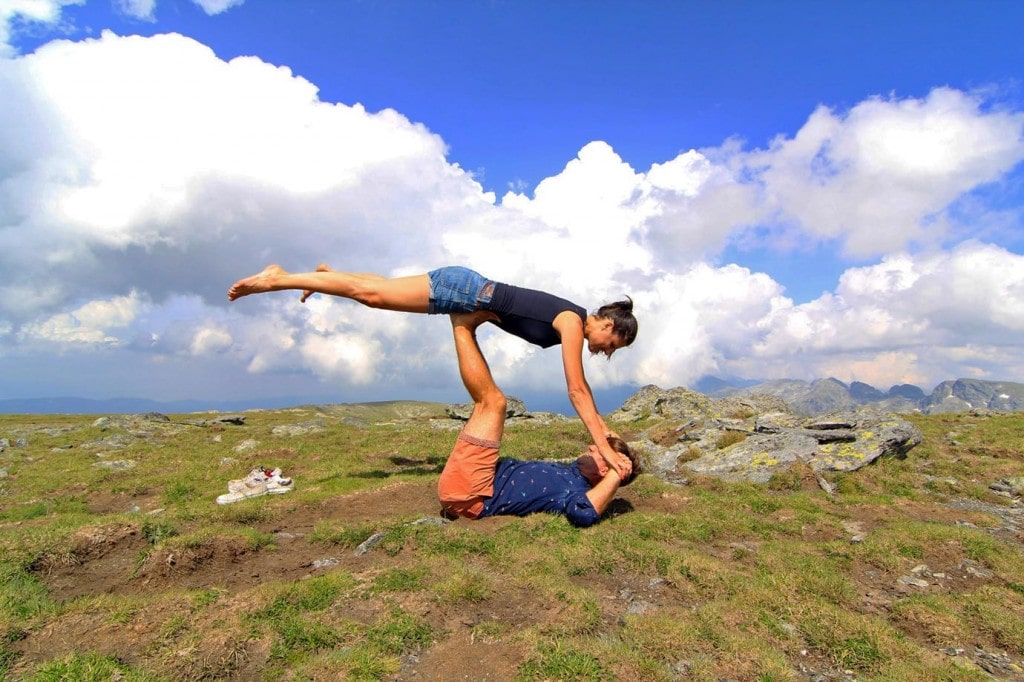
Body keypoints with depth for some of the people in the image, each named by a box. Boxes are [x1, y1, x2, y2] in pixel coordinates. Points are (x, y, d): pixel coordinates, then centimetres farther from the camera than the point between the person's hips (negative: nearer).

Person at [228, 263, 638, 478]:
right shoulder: (573, 323, -18)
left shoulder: (574, 323, 6)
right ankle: (277, 279, 5)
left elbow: (581, 386, 16)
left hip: (470, 292, 8)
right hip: (464, 290, -8)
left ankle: (327, 273, 39)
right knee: (370, 293, -4)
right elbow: (576, 392, -22)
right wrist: (604, 447, -21)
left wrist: (602, 425, 19)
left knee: (380, 289, 20)